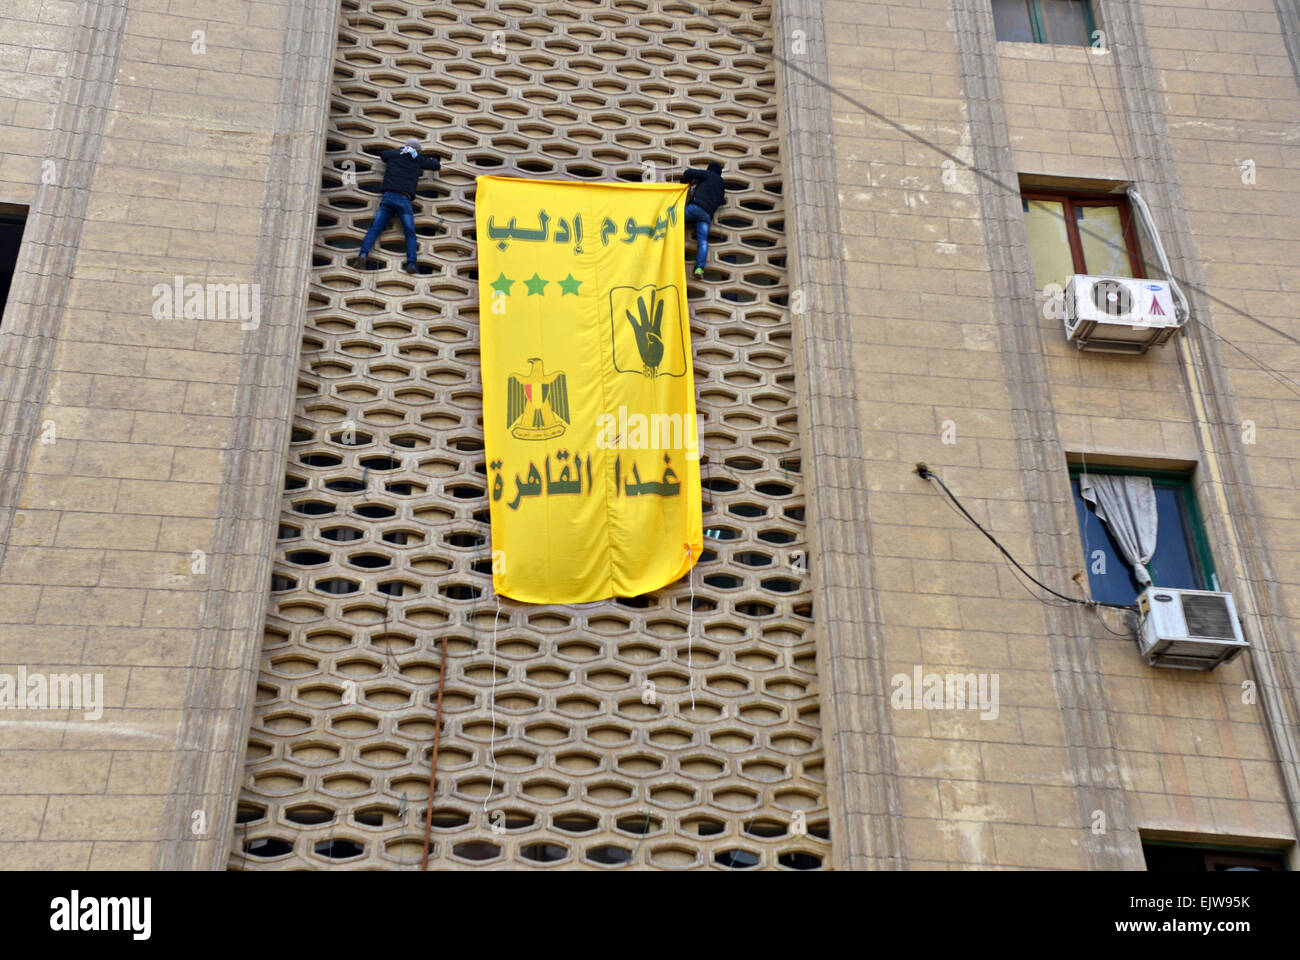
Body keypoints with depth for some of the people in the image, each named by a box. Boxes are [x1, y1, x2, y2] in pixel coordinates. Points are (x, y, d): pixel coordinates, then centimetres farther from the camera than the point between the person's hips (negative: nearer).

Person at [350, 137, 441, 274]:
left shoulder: (394, 154, 17)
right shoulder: (418, 160, 14)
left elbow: (383, 154, 39)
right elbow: (438, 165, 26)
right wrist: (432, 160, 47)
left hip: (388, 196, 1)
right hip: (404, 200, -1)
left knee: (374, 228, -2)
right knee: (410, 233, 2)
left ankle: (363, 254, -24)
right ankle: (411, 263, -16)